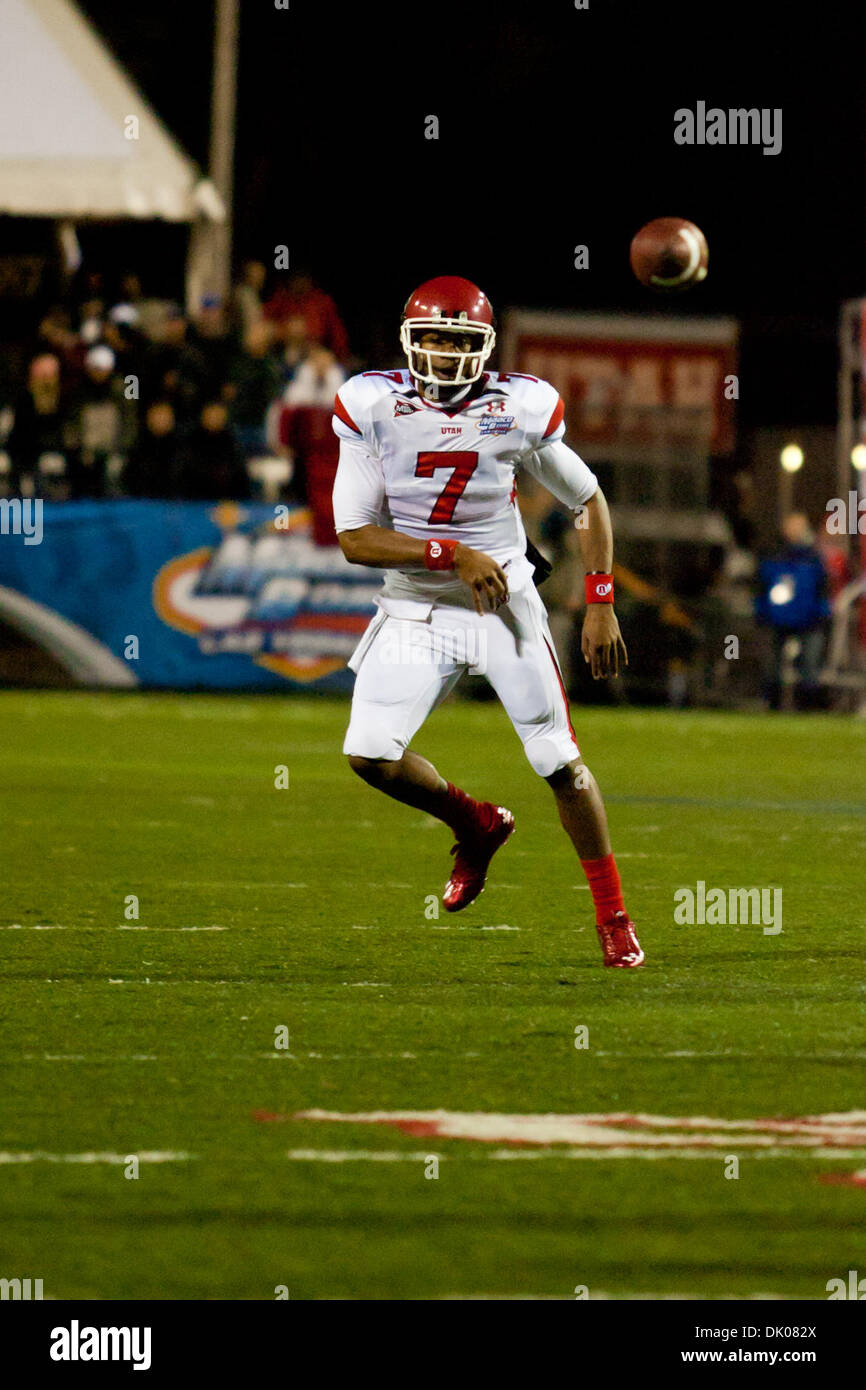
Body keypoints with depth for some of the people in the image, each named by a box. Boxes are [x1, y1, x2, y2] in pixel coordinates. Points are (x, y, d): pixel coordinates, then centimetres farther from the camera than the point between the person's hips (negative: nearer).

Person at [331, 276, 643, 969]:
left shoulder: (520, 408, -9)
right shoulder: (372, 408, -11)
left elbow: (589, 501, 5)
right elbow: (355, 539, -13)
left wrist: (601, 605, -2)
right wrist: (452, 555, -23)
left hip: (508, 606, -1)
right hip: (414, 615, 1)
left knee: (561, 762, -4)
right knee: (371, 756, -13)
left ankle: (614, 918, 13)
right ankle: (476, 826, 17)